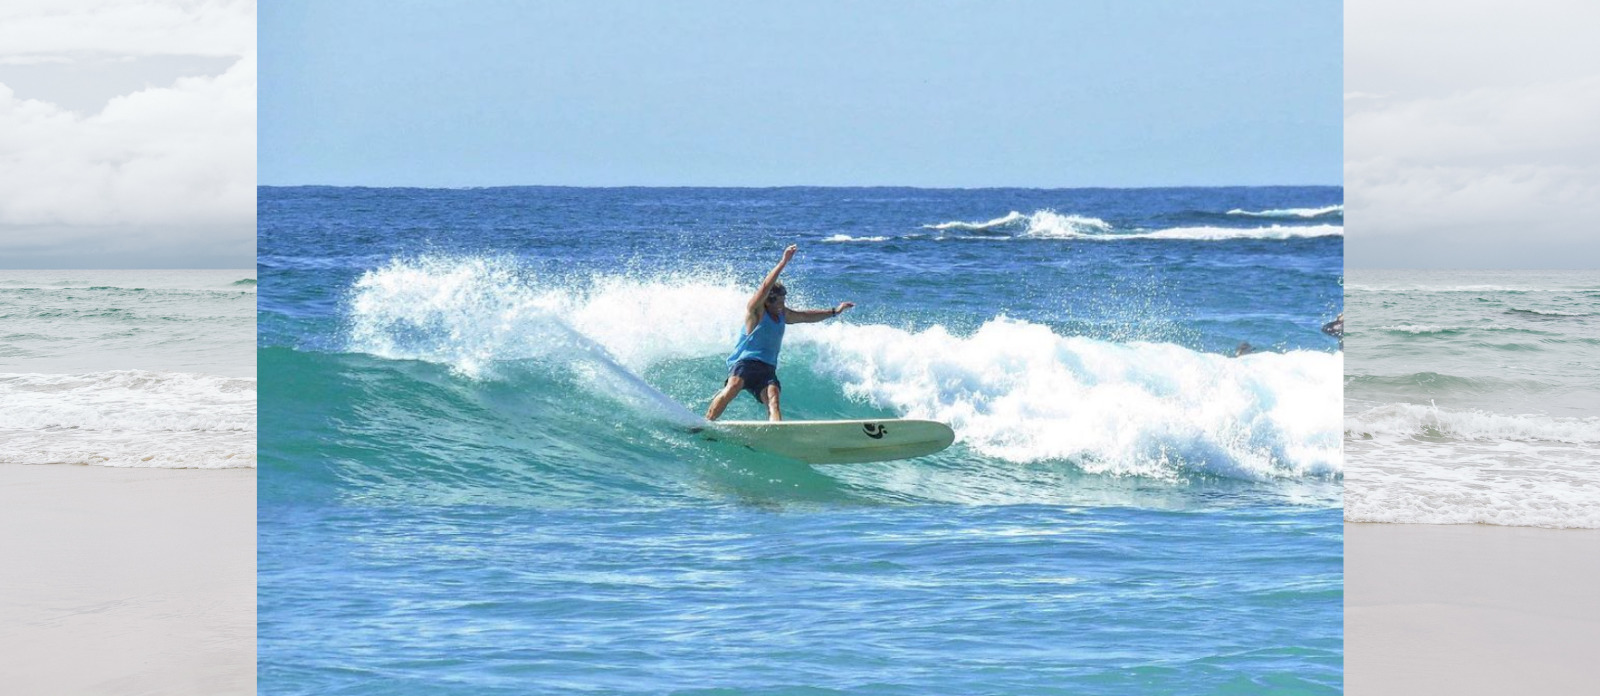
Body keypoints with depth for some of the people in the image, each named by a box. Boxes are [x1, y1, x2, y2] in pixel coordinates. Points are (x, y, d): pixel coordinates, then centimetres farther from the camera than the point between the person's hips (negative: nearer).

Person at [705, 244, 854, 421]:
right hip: (744, 362, -6)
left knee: (773, 397, -23)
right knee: (734, 385, -35)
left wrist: (835, 312, 31)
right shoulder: (755, 310, -5)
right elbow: (765, 287, -20)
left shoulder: (783, 314, 18)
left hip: (767, 369, 6)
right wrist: (784, 262, -25)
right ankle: (706, 423, -34)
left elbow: (806, 316, 31)